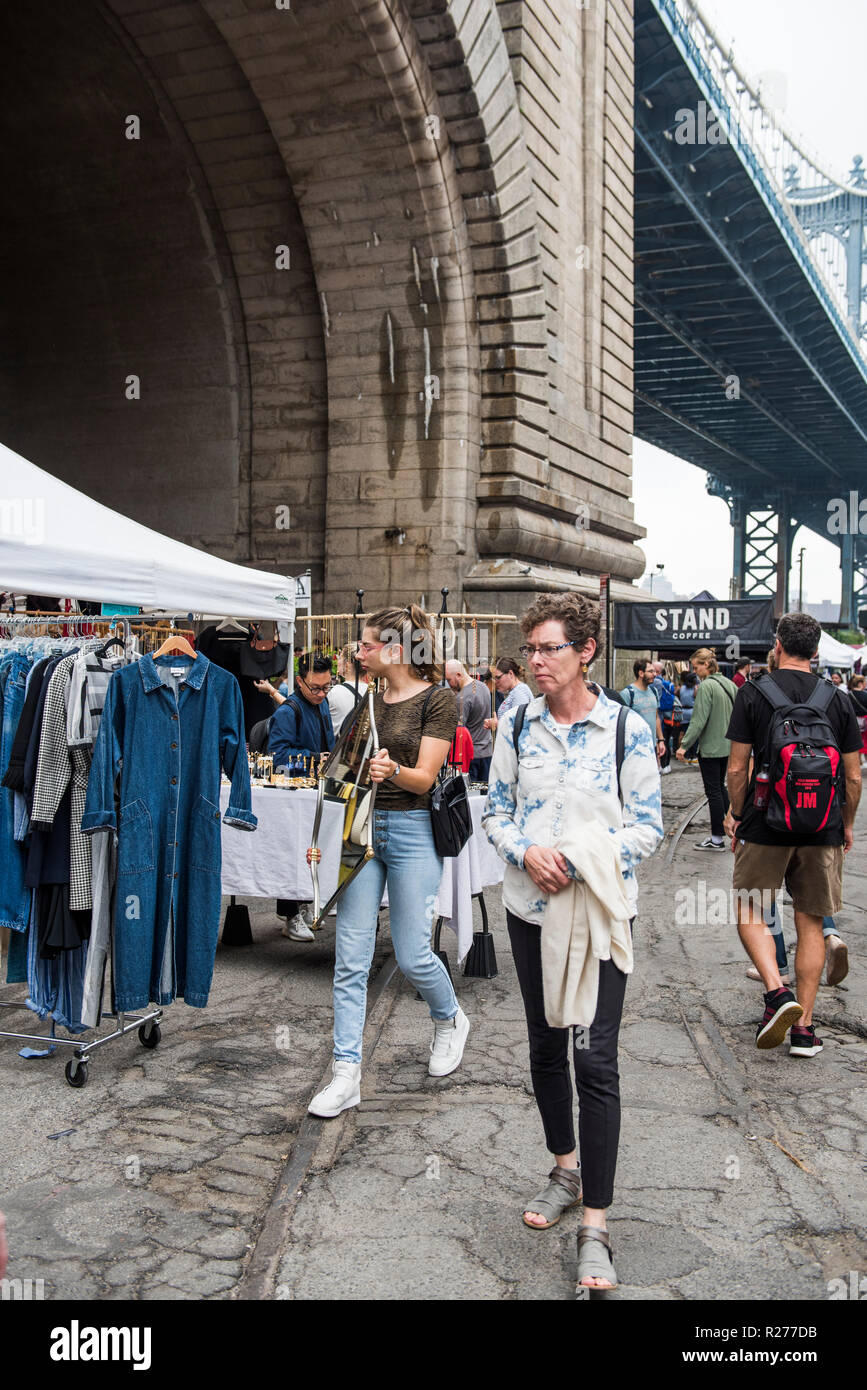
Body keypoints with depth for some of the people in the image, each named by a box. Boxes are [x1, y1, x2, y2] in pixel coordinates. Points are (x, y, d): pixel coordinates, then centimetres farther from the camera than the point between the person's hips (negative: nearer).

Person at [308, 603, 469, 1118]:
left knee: (412, 955, 1)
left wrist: (393, 771, -33)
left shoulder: (437, 699, -6)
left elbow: (425, 778, -12)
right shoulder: (371, 702, 13)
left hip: (411, 830, -6)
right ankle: (347, 1074, 8)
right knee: (351, 959, 2)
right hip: (362, 828, 6)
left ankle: (452, 1020, 33)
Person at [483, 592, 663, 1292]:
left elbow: (648, 825, -5)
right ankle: (566, 1166, 39)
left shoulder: (628, 728, -8)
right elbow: (496, 810, 7)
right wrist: (526, 852, -14)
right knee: (546, 1045, 16)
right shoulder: (517, 723, 2)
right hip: (531, 905, 4)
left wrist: (585, 859, -20)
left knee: (595, 1058, -7)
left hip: (601, 910, -4)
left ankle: (595, 1224, 3)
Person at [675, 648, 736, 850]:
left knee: (713, 791, -1)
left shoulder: (706, 686, -16)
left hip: (710, 747, -8)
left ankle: (717, 839, 5)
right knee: (720, 787, 20)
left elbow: (699, 720, -20)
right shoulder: (729, 684, 8)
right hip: (727, 745, 8)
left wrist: (684, 745, -17)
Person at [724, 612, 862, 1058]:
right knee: (810, 923, 11)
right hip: (822, 830, 2)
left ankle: (776, 991, -9)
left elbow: (737, 768, -6)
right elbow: (853, 777, 2)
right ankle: (804, 1026, 13)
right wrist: (846, 824, 17)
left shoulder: (752, 695, -7)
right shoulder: (839, 700, 0)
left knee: (749, 912, 13)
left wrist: (736, 814, 9)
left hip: (765, 826, -2)